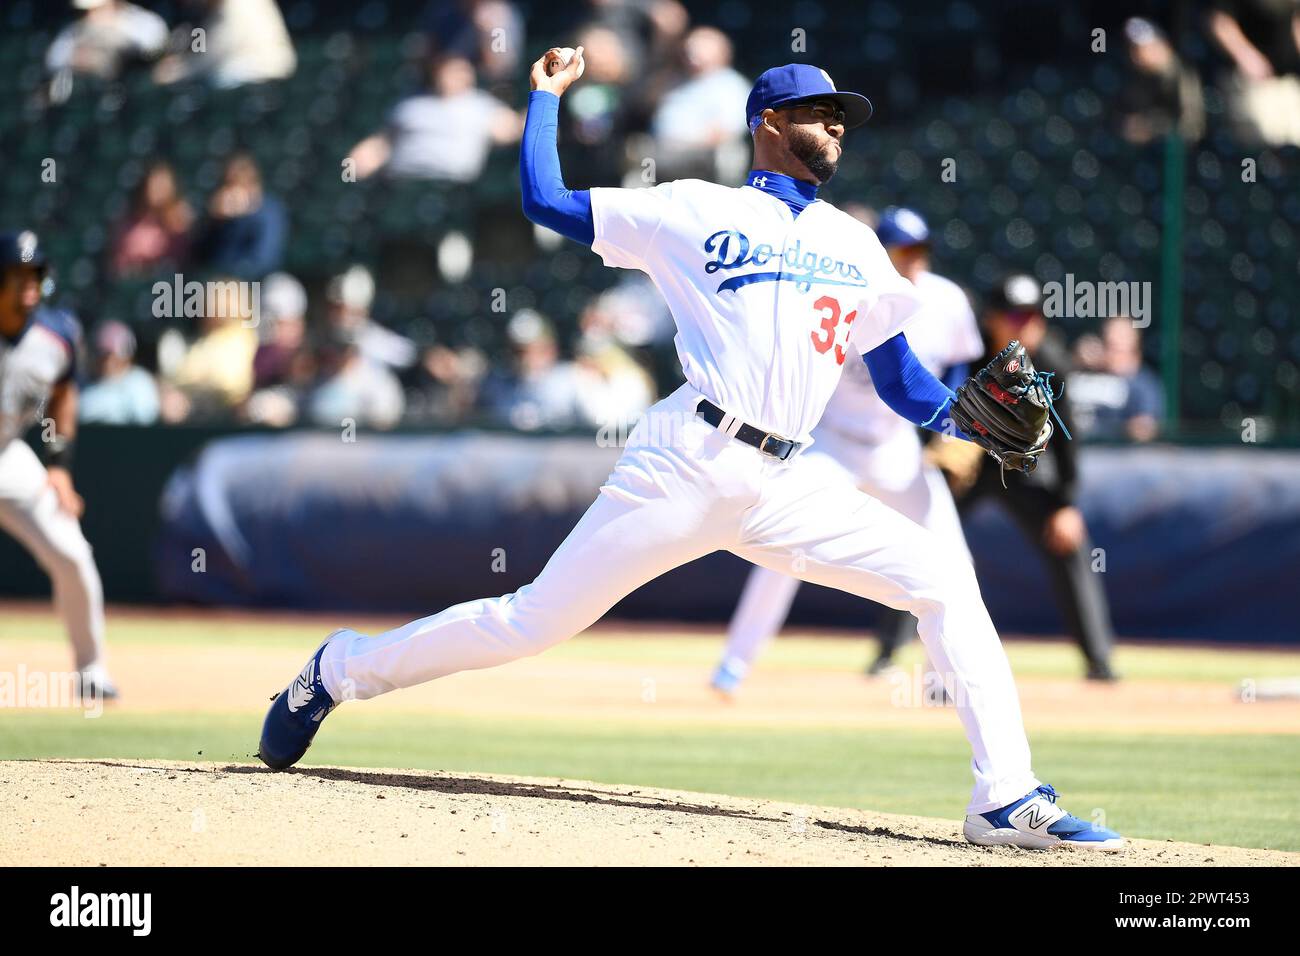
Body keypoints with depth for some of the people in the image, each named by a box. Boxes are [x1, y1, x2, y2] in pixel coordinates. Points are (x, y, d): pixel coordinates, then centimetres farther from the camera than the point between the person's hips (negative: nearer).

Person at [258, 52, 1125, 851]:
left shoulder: (855, 245, 21)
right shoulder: (693, 210, 9)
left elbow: (904, 384, 21)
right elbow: (547, 202, 10)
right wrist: (547, 97, 15)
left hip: (785, 488, 4)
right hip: (692, 458, -4)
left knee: (944, 577, -12)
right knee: (534, 623, -5)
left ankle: (1007, 803, -13)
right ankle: (338, 671, 14)